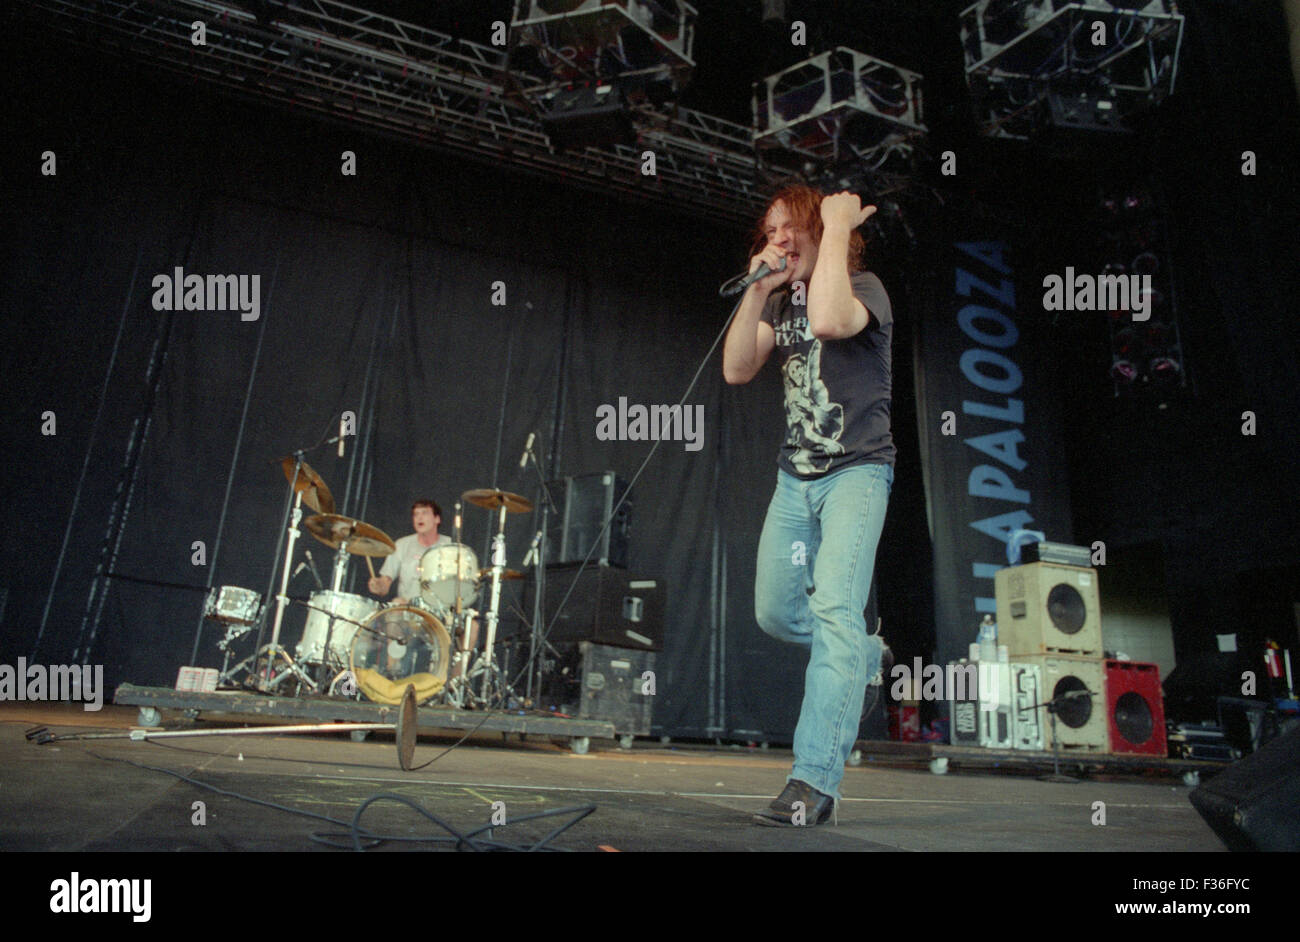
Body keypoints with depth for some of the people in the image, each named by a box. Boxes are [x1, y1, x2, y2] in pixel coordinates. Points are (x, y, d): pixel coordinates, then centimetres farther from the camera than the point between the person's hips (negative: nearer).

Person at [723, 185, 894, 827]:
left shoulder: (865, 287, -7)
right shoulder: (780, 301, 12)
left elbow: (829, 320, -33)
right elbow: (736, 370, -1)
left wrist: (838, 228, -21)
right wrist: (757, 290, -7)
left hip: (856, 470, -7)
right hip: (796, 474, 7)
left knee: (834, 609, -20)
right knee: (774, 613, 11)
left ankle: (813, 783, -19)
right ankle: (864, 656, 39)